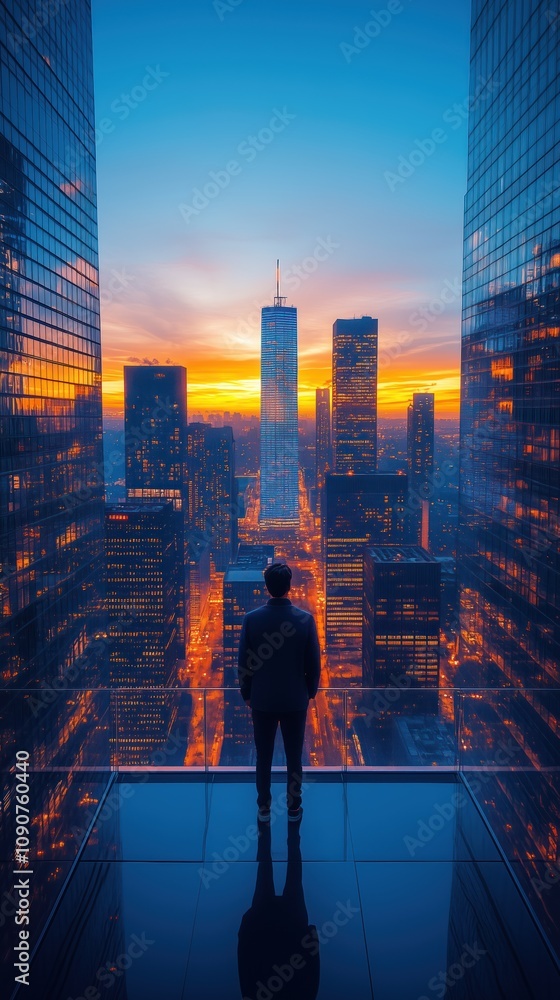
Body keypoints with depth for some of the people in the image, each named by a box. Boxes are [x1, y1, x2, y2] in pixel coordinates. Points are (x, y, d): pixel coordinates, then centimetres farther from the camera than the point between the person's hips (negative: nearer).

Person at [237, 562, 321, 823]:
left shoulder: (251, 618, -12)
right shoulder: (305, 619, -13)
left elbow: (244, 662, -5)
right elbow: (313, 662, -5)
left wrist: (246, 693, 9)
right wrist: (311, 691, 11)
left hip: (262, 699, 0)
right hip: (295, 700, 0)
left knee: (263, 757, 14)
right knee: (294, 757, 14)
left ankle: (264, 808, 25)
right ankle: (294, 808, 25)